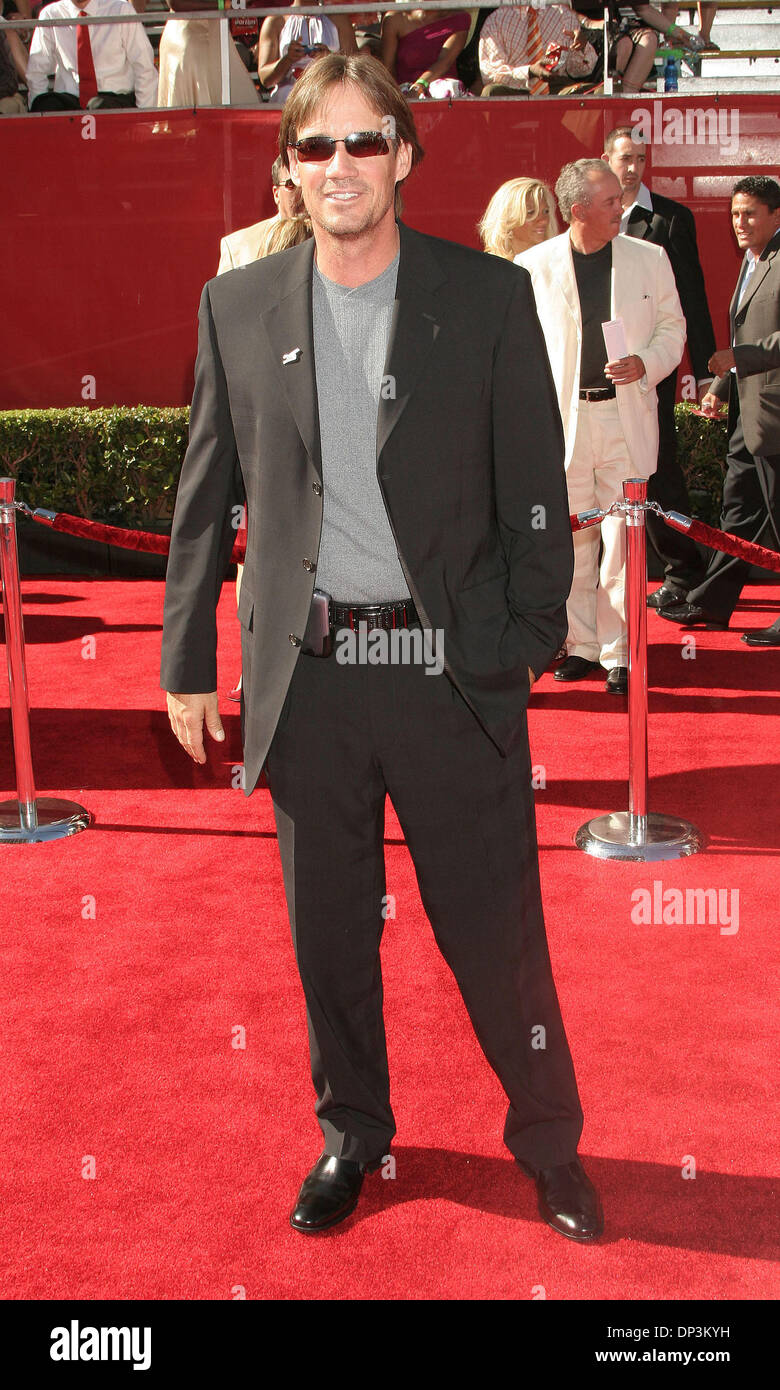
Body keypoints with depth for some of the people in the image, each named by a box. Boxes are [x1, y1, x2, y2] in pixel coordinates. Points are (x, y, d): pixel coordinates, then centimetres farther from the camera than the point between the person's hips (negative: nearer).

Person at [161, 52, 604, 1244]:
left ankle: (550, 1143, 30)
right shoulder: (238, 305, 4)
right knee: (329, 934, 15)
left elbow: (535, 492, 0)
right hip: (307, 678, 2)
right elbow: (205, 499, 8)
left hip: (452, 673, -2)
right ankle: (352, 1136, 37)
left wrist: (531, 644, -5)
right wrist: (187, 662, 7)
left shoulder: (490, 298, -2)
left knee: (497, 933, 7)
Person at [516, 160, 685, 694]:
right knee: (572, 540, 6)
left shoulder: (650, 258, 5)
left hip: (627, 415, 0)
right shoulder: (533, 266, 1)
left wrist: (646, 363, -8)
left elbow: (673, 326, 12)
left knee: (622, 540, -1)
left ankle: (619, 651, 9)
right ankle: (582, 644, 20)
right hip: (562, 416, 0)